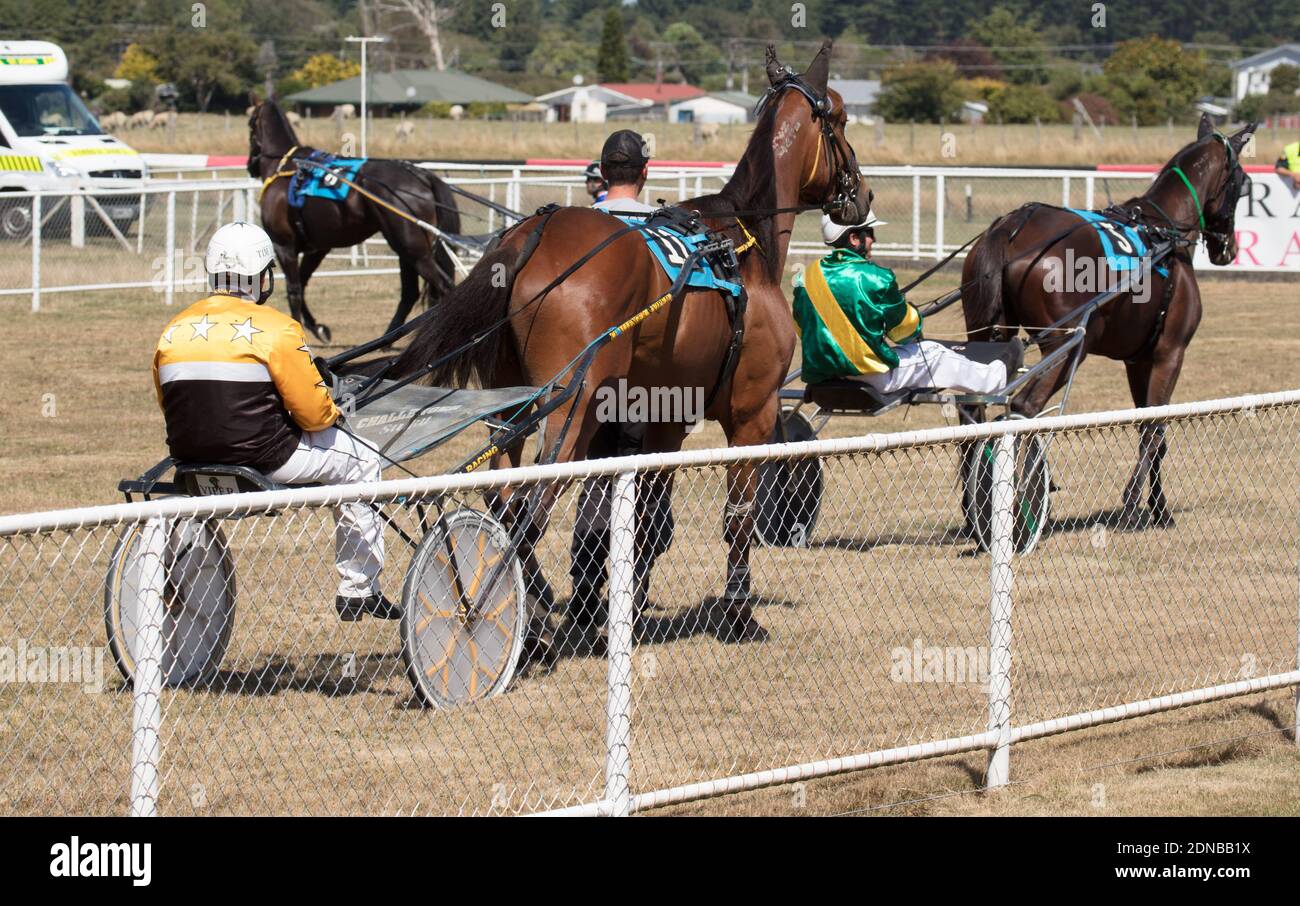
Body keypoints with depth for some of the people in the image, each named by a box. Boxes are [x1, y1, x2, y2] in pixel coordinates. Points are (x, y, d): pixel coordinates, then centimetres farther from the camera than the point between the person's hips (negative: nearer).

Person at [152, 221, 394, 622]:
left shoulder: (174, 331, 5)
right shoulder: (274, 329, -11)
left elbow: (169, 408, 14)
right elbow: (313, 414, -9)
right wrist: (332, 412, 14)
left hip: (187, 454, 6)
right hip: (263, 458, -6)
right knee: (362, 463, 16)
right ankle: (358, 589, 21)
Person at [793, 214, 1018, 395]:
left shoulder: (807, 278, -1)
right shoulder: (874, 278, -18)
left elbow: (801, 328, 11)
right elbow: (904, 327, -4)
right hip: (870, 377, -7)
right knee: (934, 353, 15)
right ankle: (998, 377, 37)